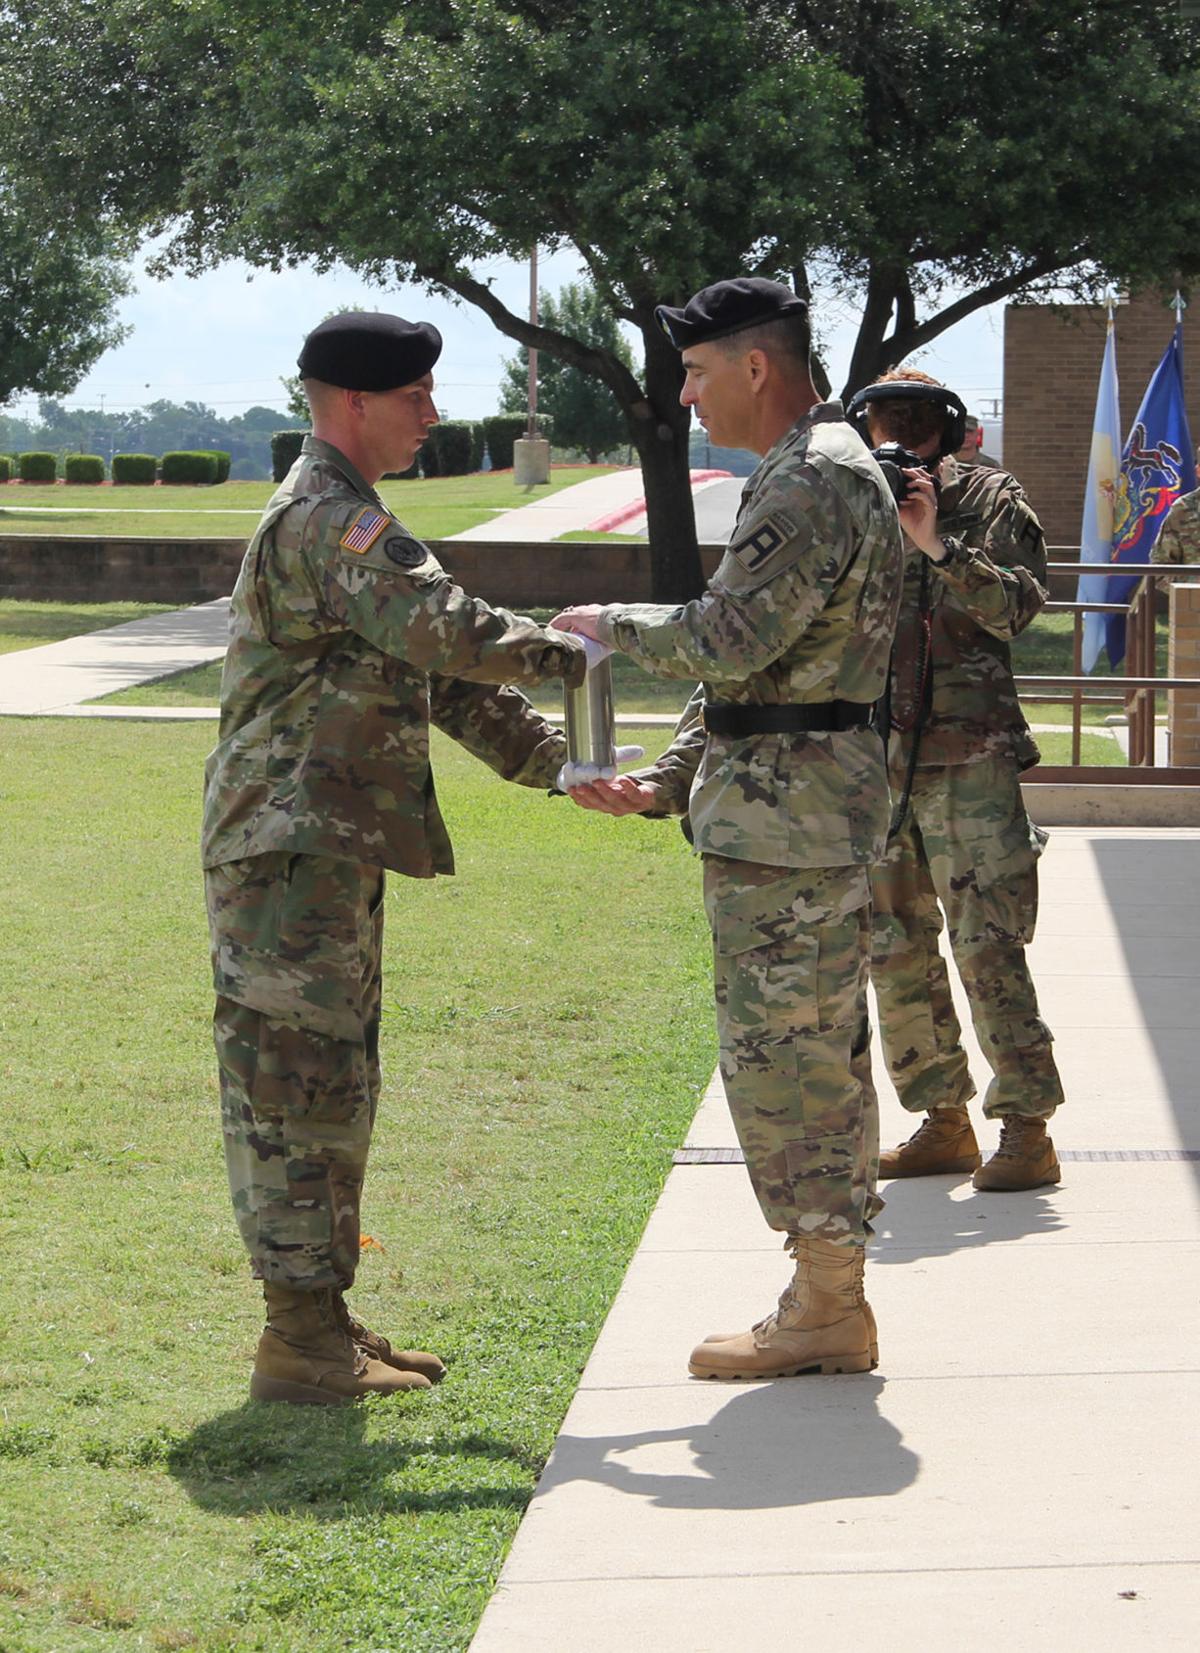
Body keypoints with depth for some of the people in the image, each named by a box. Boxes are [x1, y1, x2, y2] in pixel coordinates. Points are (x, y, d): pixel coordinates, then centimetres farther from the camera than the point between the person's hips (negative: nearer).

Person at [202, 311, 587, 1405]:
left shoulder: (345, 518, 20)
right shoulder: (323, 518, -15)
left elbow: (435, 670, 21)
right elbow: (443, 630, -27)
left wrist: (554, 759, 13)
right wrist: (575, 652, -14)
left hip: (332, 849, 11)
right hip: (294, 849, -11)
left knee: (334, 1086, 14)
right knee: (305, 1082, -7)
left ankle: (322, 1317, 21)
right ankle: (300, 1341, -3)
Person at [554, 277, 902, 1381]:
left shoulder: (816, 482, -16)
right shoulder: (814, 473, 19)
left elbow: (728, 638, -23)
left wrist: (610, 624, -6)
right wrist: (665, 783, 17)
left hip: (789, 820, -11)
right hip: (800, 806, 11)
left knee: (784, 1053, -6)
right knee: (817, 1053, 13)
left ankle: (826, 1311, -1)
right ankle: (831, 1298, 19)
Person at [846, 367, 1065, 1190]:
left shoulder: (990, 501, 2)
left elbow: (1016, 607, -11)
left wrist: (937, 543, -20)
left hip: (969, 758, -5)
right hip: (877, 759, 5)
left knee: (988, 945, -10)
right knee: (896, 949, 8)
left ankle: (1028, 1129, -6)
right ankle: (943, 1121, 17)